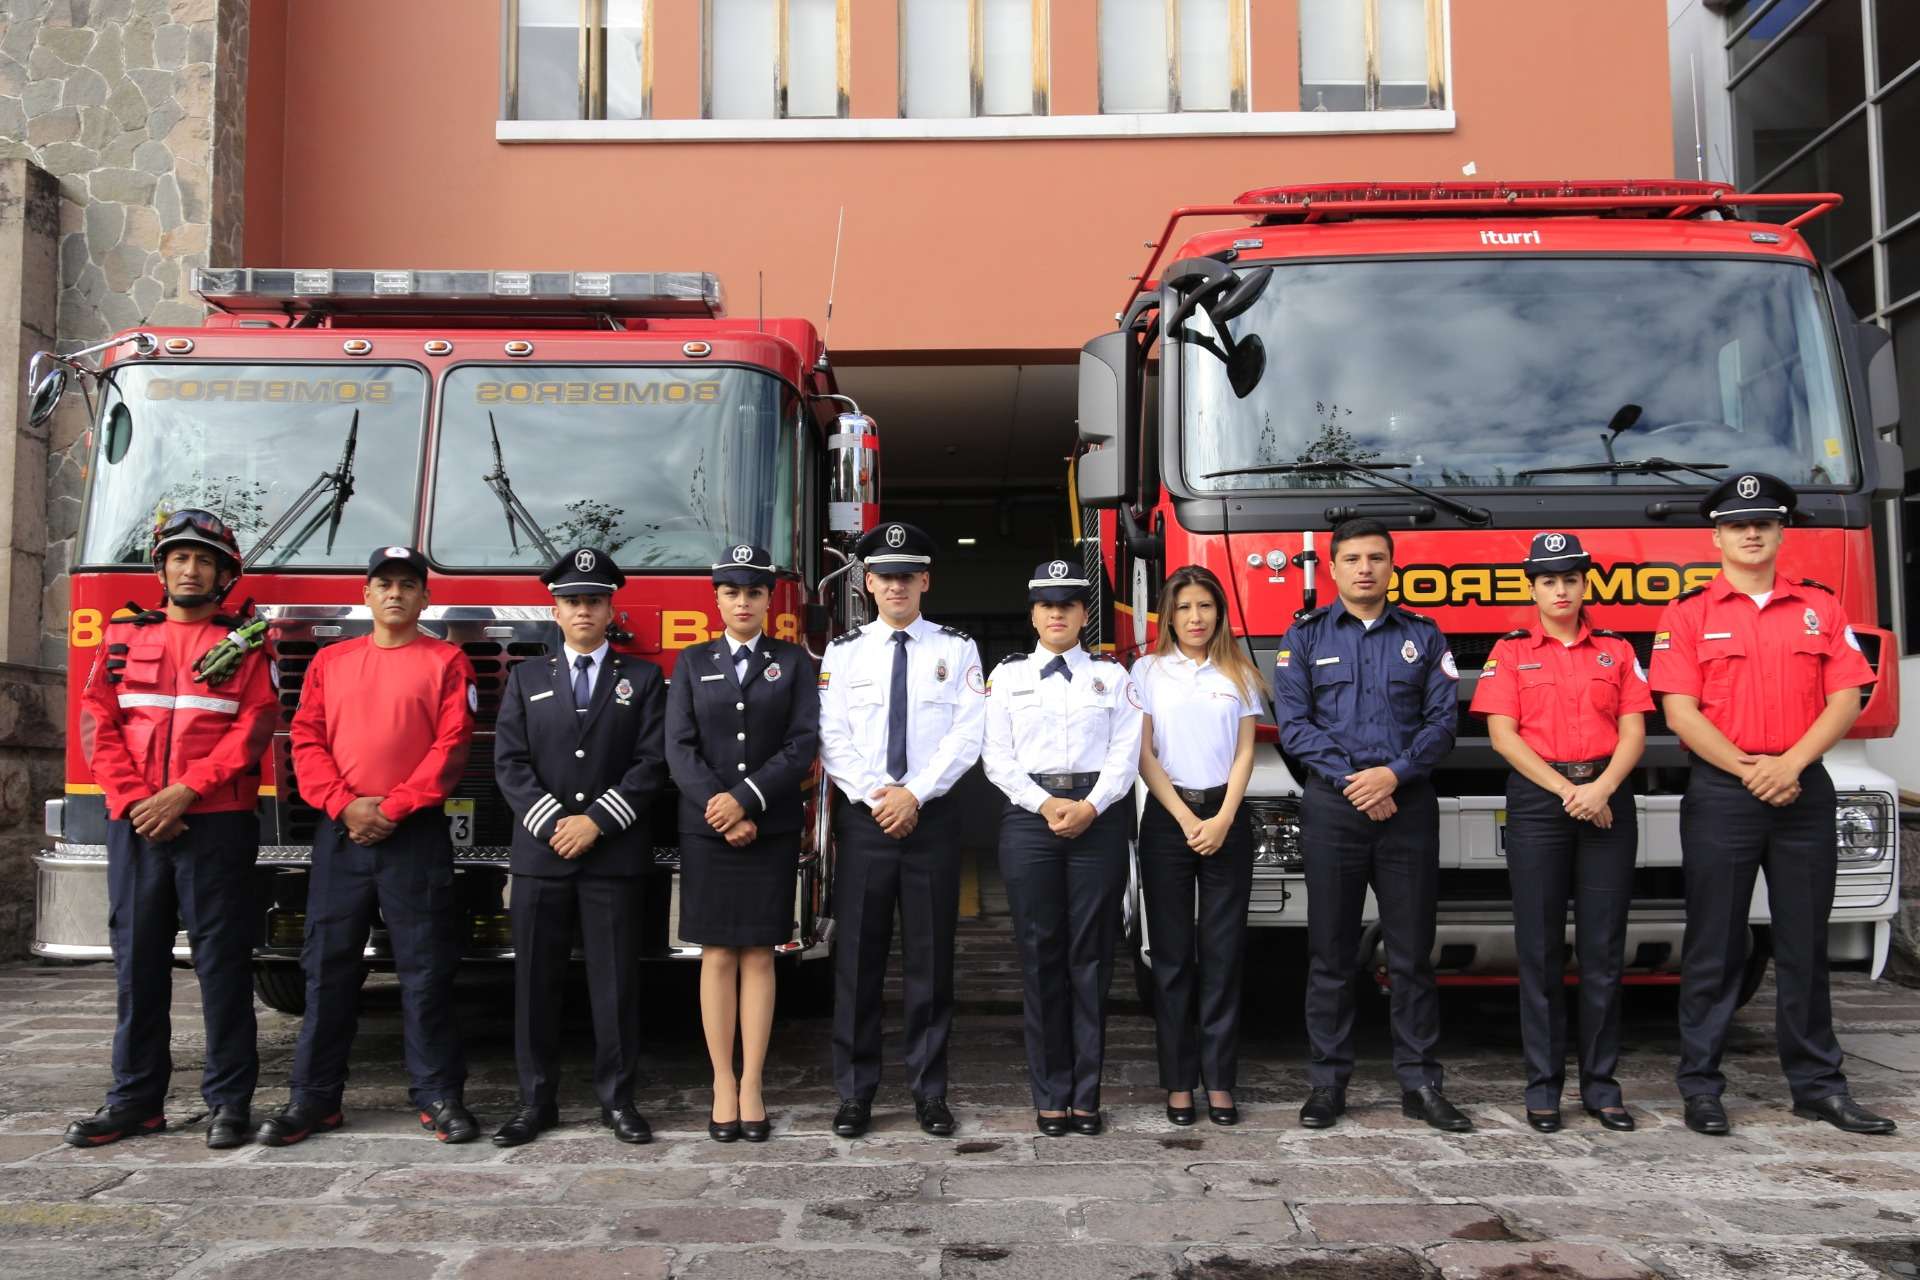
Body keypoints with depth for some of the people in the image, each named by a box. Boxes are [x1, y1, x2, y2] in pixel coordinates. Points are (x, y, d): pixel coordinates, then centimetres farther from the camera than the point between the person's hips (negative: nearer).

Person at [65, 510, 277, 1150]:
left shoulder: (243, 644, 6)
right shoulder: (123, 637, 14)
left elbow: (253, 729, -5)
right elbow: (98, 724, 6)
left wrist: (184, 792, -14)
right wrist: (135, 800, -8)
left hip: (216, 826, -3)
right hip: (135, 826, 3)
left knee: (222, 960, -1)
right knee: (137, 960, 7)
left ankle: (229, 1098, 6)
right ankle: (135, 1097, 16)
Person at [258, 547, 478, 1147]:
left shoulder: (446, 661, 3)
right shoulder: (330, 661, 14)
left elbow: (451, 746, -5)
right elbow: (307, 741, 6)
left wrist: (392, 808, -12)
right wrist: (344, 804, -9)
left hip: (415, 834, -3)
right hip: (339, 833, 3)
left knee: (425, 968, 0)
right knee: (327, 966, 6)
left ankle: (439, 1096, 8)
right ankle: (314, 1097, 15)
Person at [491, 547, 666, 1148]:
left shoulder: (643, 679, 8)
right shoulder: (526, 678, 12)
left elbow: (650, 763, -1)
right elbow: (509, 762, 3)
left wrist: (596, 821, -11)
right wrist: (553, 823, -10)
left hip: (614, 854, -1)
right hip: (539, 851, 2)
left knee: (615, 980, 1)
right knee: (535, 980, 4)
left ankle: (617, 1098, 10)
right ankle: (536, 1099, 13)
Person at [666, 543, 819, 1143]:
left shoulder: (793, 662, 6)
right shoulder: (693, 663, 9)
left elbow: (803, 743, -4)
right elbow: (680, 747, 0)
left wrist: (746, 798, -15)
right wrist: (719, 809, -13)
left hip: (772, 830, 0)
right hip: (705, 829, 1)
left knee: (758, 955, 2)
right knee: (717, 956, 2)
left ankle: (752, 1087, 7)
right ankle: (723, 1085, 8)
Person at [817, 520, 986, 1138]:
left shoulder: (957, 649, 5)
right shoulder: (842, 652, 7)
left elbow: (967, 734, -4)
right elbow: (833, 738, 0)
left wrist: (913, 794, -13)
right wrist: (875, 796, -12)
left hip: (932, 817, 0)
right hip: (862, 819, 1)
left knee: (930, 959, 5)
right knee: (857, 959, 3)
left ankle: (929, 1091, 15)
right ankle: (854, 1093, 13)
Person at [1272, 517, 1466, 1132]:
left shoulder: (1423, 636, 10)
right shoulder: (1305, 637, 7)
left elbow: (1443, 718, 3)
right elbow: (1293, 722, -2)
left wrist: (1394, 772, -12)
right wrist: (1349, 780, -12)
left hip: (1408, 805, 1)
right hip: (1332, 807, -1)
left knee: (1412, 952, 4)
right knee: (1331, 952, 4)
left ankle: (1419, 1082, 13)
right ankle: (1327, 1081, 12)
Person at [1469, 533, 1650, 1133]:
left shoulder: (1617, 651, 12)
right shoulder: (1510, 651, 7)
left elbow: (1634, 732, 4)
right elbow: (1502, 734, -2)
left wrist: (1602, 787, -14)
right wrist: (1564, 790, -12)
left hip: (1607, 800, 2)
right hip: (1537, 797, -2)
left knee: (1604, 947, 3)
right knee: (1540, 948, 0)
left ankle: (1601, 1084, 12)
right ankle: (1543, 1085, 7)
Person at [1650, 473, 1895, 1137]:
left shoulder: (1820, 607, 9)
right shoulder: (1688, 613, 2)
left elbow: (1846, 700, 3)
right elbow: (1680, 713, -5)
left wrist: (1790, 763, -12)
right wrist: (1749, 770, -14)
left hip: (1804, 788, 2)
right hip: (1720, 790, -2)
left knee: (1805, 944, 9)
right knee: (1713, 946, 3)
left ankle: (1817, 1084, 18)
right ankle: (1700, 1085, 9)